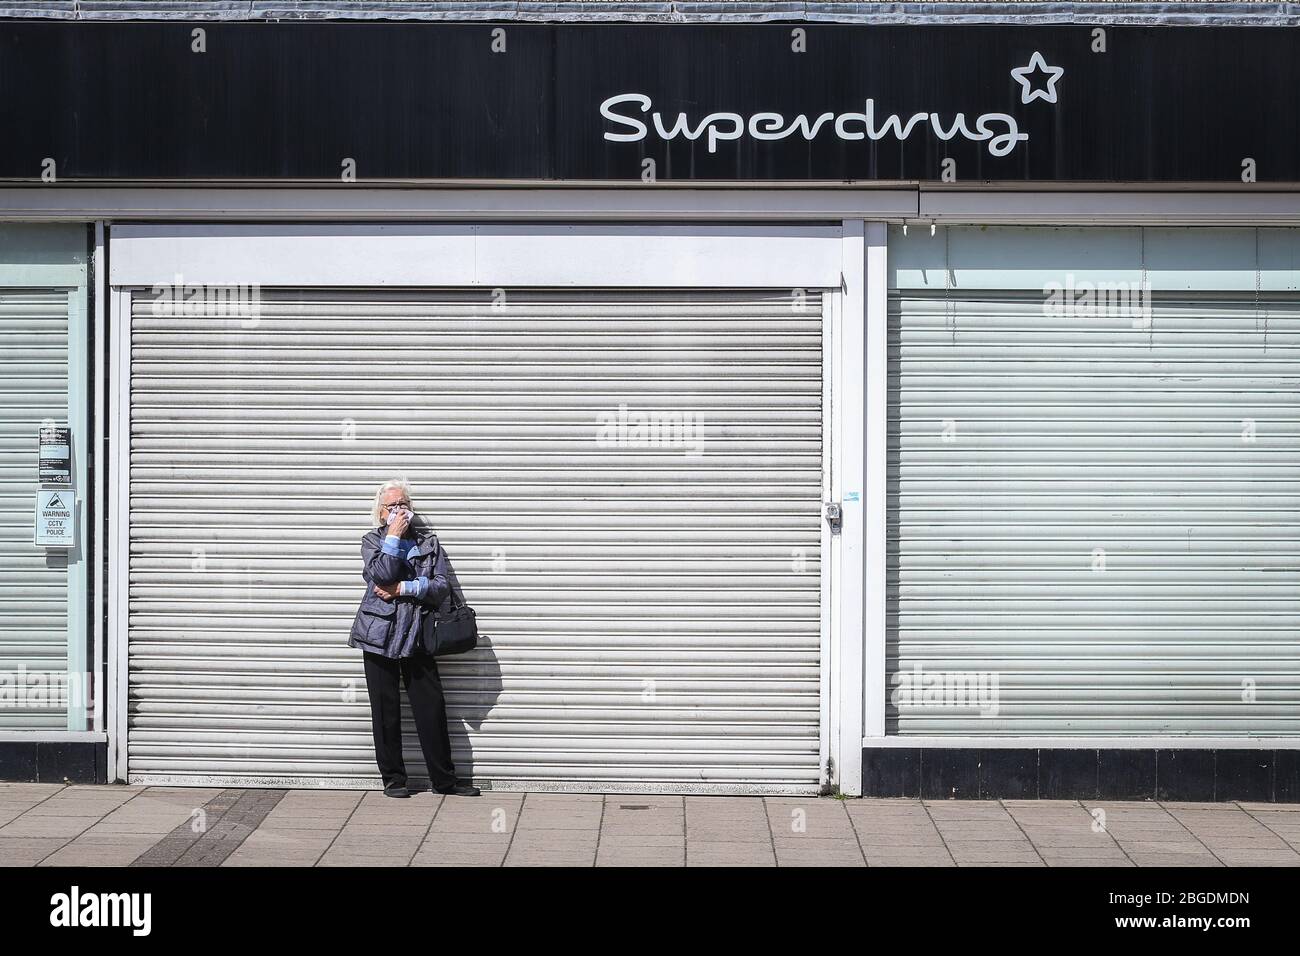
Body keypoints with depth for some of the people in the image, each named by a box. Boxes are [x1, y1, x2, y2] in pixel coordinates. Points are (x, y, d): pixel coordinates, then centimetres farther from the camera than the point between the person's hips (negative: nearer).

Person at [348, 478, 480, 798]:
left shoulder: (428, 541, 10)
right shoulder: (373, 540, 5)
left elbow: (445, 584, -3)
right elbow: (384, 574, -15)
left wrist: (403, 589, -11)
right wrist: (394, 536, -10)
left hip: (417, 635, 1)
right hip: (380, 635, -1)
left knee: (432, 707, 0)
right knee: (386, 710, 3)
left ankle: (444, 780, 7)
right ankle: (393, 778, 14)